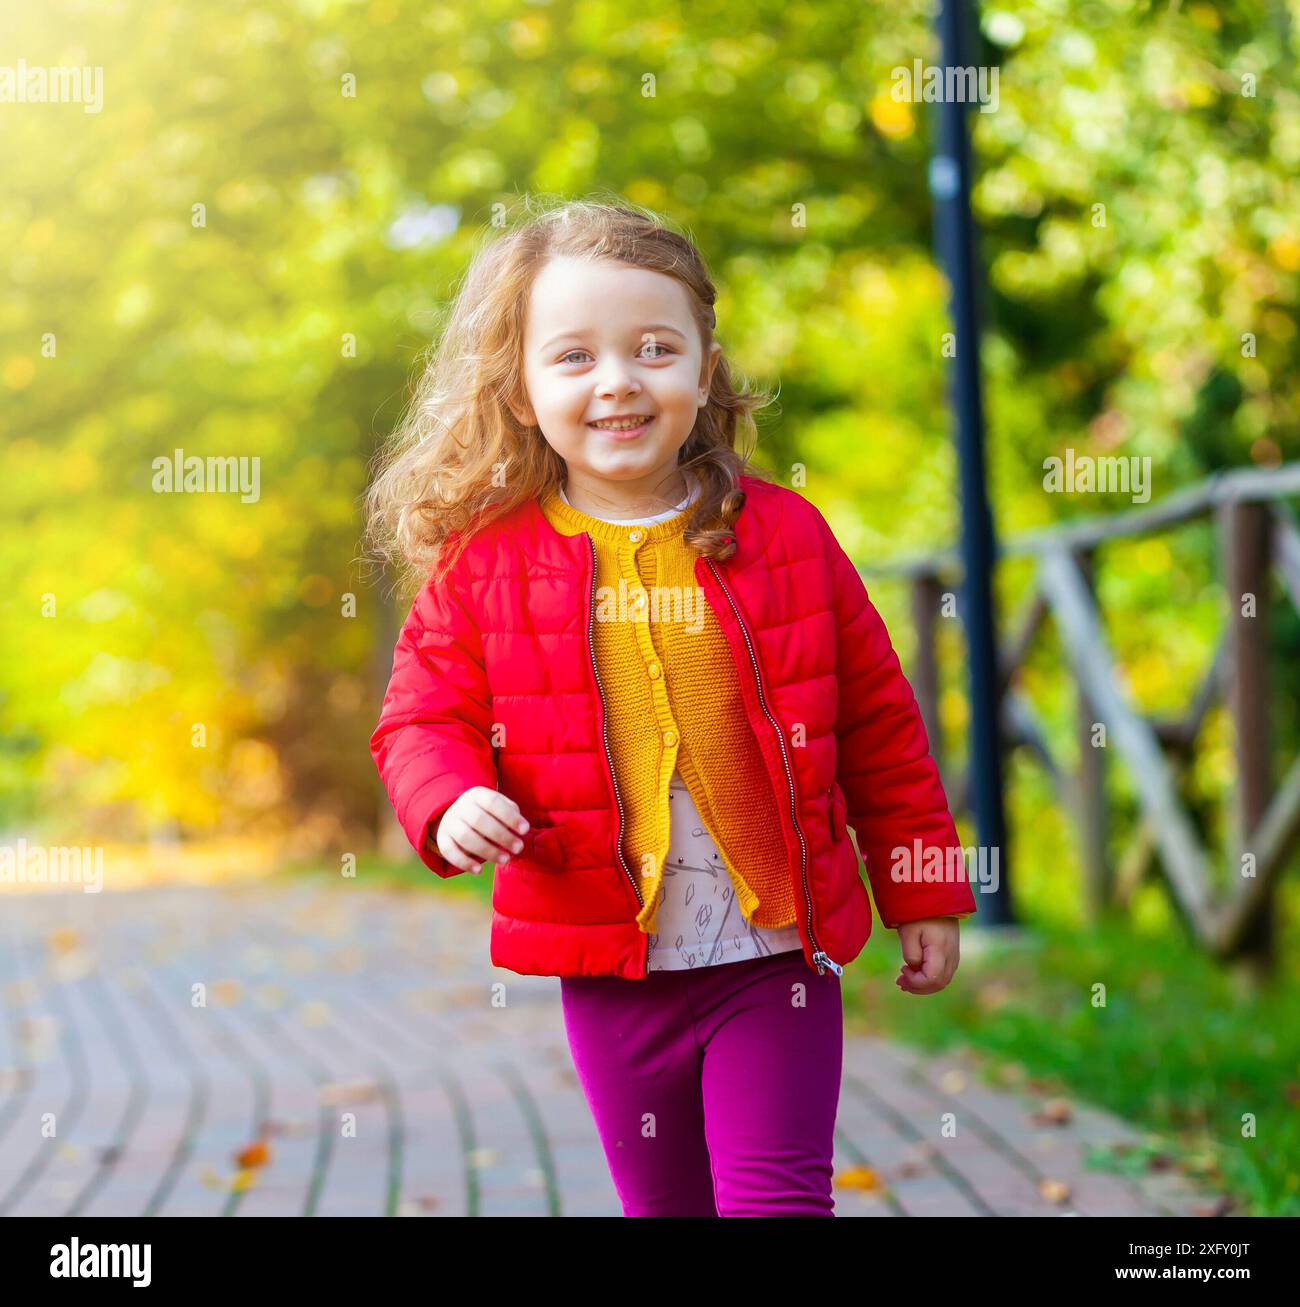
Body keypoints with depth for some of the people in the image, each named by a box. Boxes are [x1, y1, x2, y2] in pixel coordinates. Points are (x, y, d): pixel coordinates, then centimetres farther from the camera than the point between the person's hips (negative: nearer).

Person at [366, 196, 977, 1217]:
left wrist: (922, 894, 7)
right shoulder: (484, 562, -3)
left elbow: (877, 721, 4)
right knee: (662, 1199, 15)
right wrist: (451, 802, -20)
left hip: (776, 949, -1)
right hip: (610, 967, 1)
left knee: (777, 1196, -2)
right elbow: (424, 718, 2)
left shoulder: (784, 534, -2)